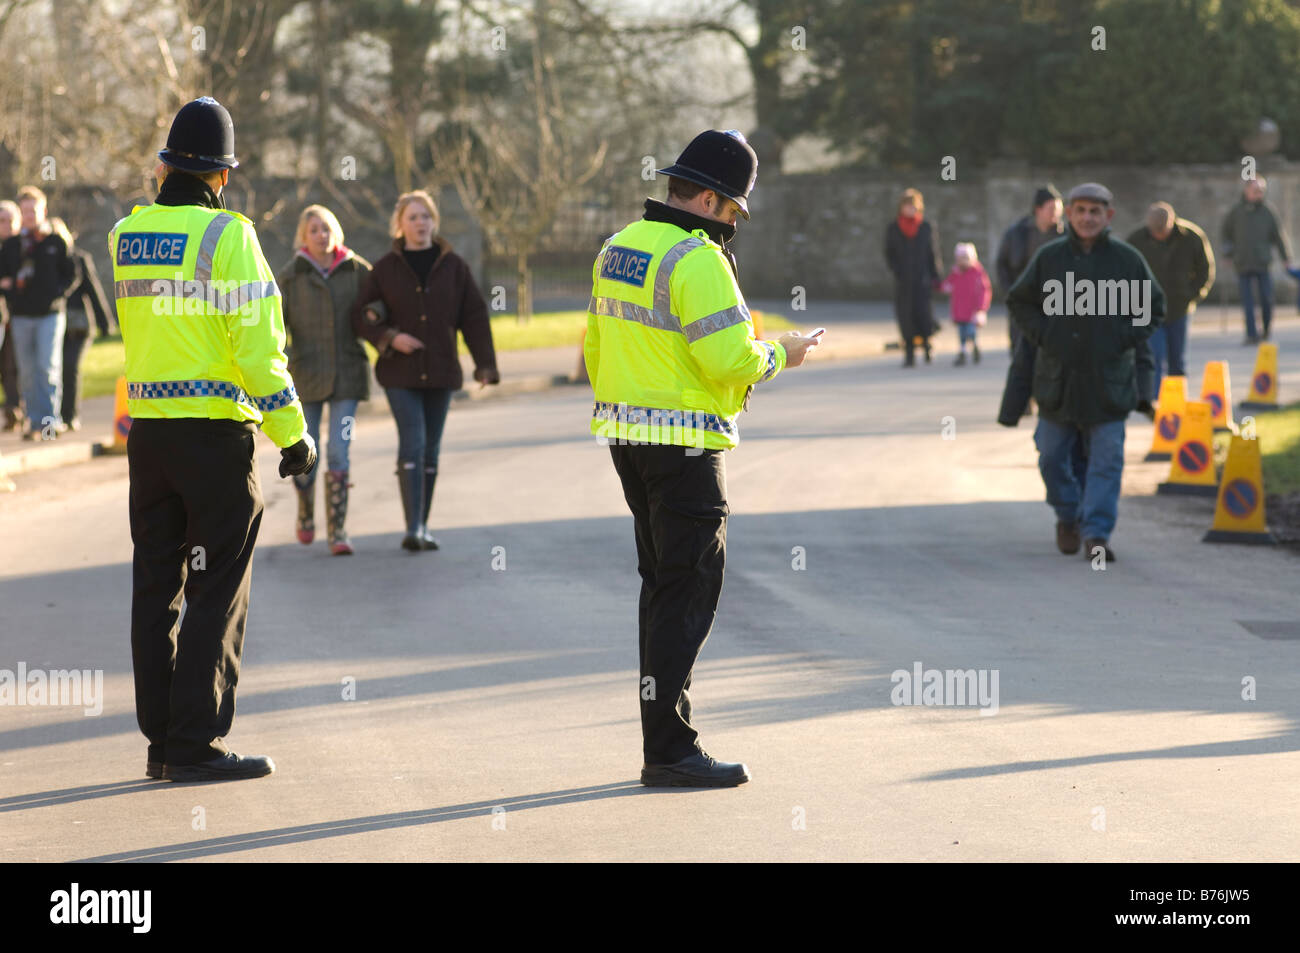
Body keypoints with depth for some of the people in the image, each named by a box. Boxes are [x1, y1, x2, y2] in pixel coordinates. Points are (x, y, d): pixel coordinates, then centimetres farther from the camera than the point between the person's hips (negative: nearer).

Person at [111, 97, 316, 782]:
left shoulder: (128, 234, 6)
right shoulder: (227, 236, -12)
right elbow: (257, 345, -15)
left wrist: (165, 191, 22)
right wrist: (293, 435, -7)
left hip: (147, 433, 6)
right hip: (217, 435, -6)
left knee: (156, 588, 11)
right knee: (216, 593, -1)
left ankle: (161, 741, 15)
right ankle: (195, 744, -2)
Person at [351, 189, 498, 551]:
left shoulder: (453, 266, 3)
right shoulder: (386, 268, 0)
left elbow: (474, 316, 5)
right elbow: (361, 314, 2)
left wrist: (485, 364, -1)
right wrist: (390, 337, -15)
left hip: (440, 372, 2)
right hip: (400, 372, -2)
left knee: (430, 449, 7)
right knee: (412, 443, -14)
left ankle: (423, 526, 16)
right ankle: (413, 529, -18)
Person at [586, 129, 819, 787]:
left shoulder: (618, 249, 12)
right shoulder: (696, 260, -17)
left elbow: (596, 347, 18)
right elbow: (731, 358, -22)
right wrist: (779, 354, -3)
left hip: (626, 434, 9)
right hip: (682, 444, -9)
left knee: (662, 585, 15)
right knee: (688, 591, -6)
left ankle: (663, 742, 18)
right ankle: (669, 752, -6)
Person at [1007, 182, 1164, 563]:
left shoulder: (1127, 259, -2)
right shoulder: (1049, 257, 0)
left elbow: (1153, 306, 9)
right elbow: (1018, 301, 10)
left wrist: (1128, 338, -5)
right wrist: (1041, 335, -2)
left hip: (1108, 379, -1)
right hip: (1057, 375, 1)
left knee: (1107, 458, -6)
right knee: (1052, 455, 9)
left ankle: (1097, 533, -5)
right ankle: (1068, 517, 30)